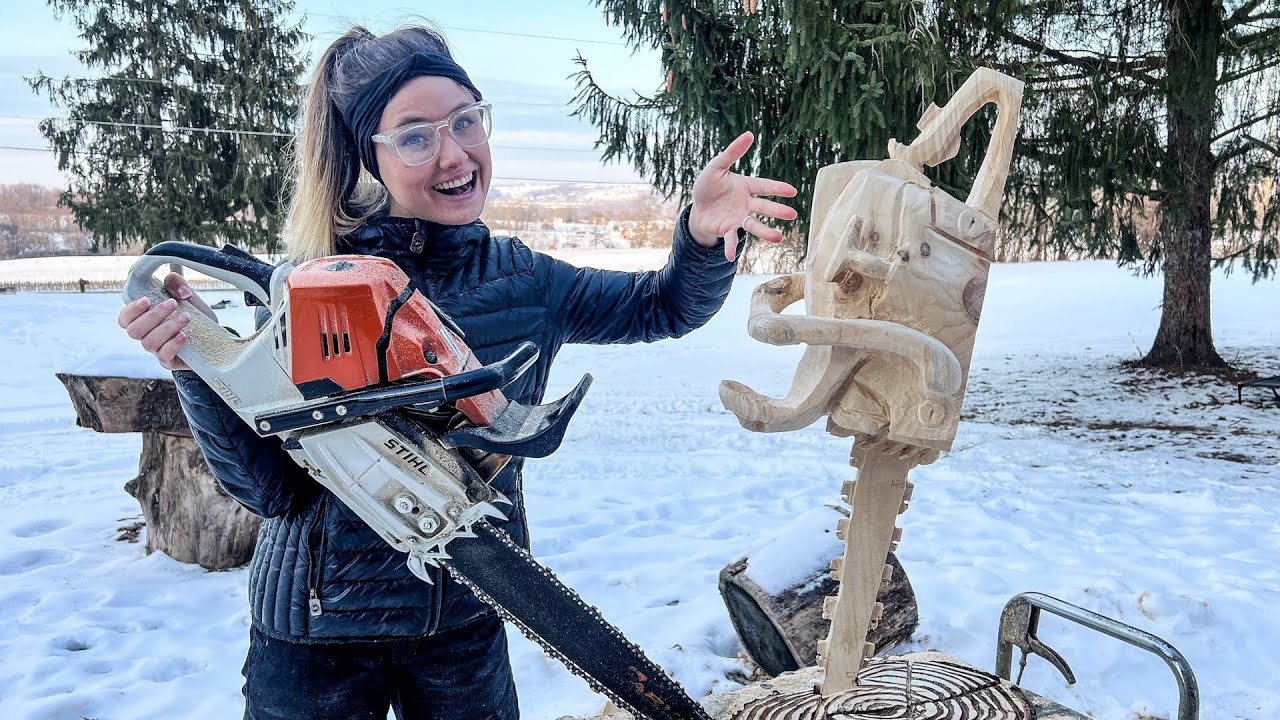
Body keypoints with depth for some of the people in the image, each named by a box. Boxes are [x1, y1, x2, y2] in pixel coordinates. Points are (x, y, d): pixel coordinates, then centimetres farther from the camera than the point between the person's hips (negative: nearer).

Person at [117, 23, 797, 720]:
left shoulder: (521, 277, -3)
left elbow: (665, 306, 7)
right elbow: (269, 484, -13)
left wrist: (703, 234, -15)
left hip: (465, 626, 3)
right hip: (317, 627, -3)